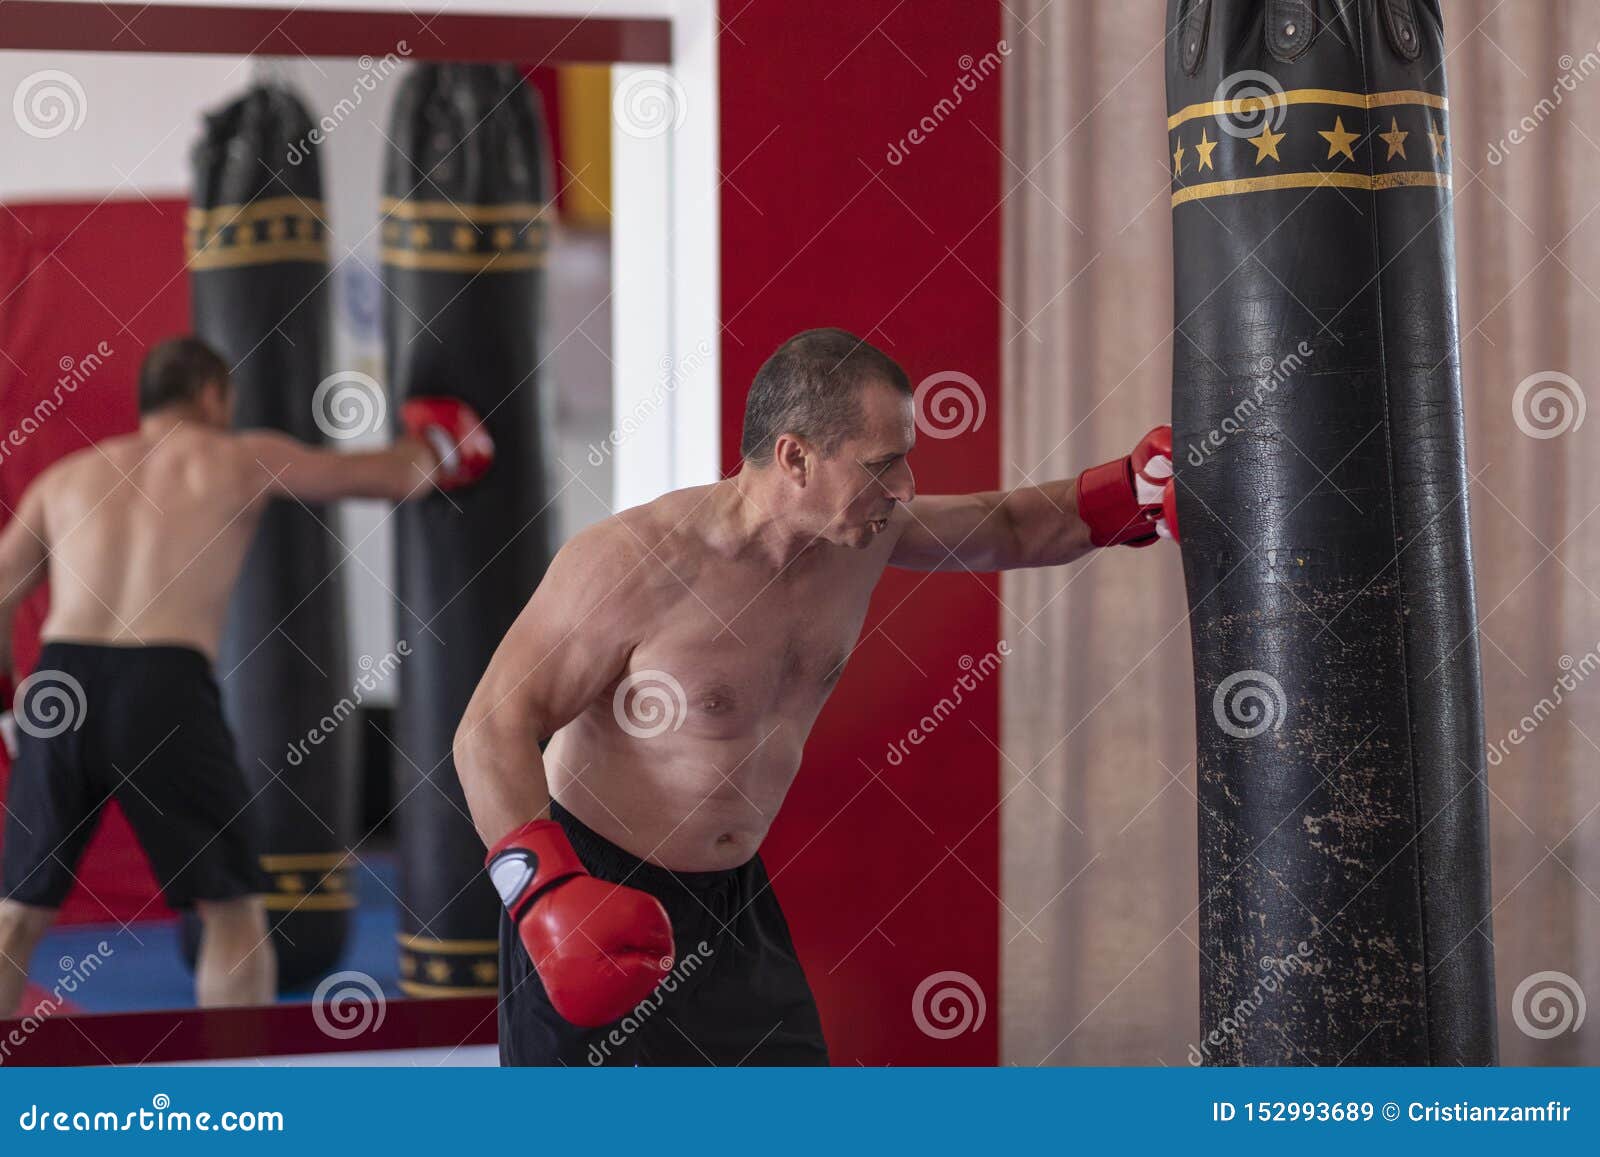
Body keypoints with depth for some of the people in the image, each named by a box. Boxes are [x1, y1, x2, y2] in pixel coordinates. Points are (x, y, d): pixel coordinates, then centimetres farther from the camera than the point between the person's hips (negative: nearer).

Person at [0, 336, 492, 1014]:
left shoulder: (67, 477, 22)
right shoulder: (245, 460, 14)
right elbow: (396, 478, 20)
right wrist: (436, 449, 42)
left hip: (59, 684, 3)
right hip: (164, 686, -3)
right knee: (231, 907, 11)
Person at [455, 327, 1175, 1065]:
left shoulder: (864, 533, -3)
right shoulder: (633, 562, -23)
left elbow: (1007, 528, 16)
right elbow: (492, 731, -20)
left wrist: (1135, 493, -1)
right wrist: (544, 891, -33)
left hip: (735, 895, 7)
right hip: (593, 896, -7)